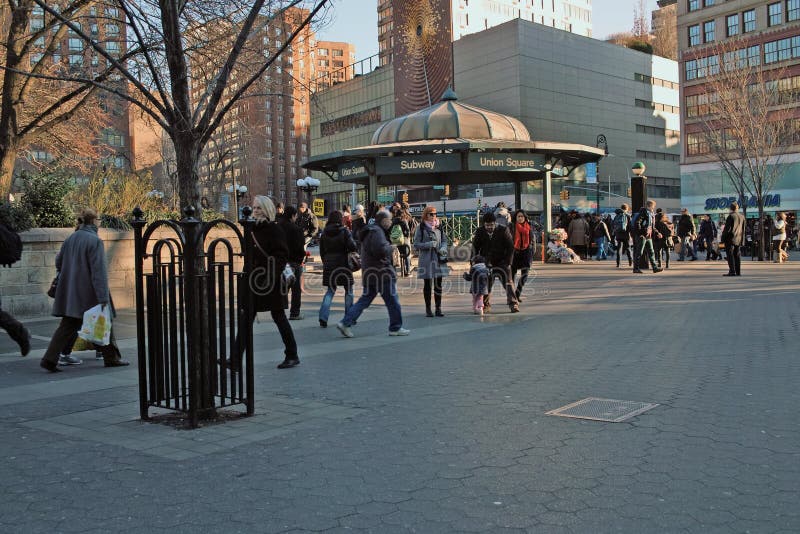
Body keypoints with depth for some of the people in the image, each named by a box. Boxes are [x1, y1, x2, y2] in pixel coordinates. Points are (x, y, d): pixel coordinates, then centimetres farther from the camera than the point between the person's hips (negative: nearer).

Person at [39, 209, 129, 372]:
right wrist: (103, 297, -21)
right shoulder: (95, 240, -14)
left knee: (67, 326, 9)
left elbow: (58, 262, 15)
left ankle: (50, 359, 1)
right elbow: (99, 271, -19)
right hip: (89, 293, -6)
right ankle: (111, 357, 20)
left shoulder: (70, 239, 6)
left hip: (70, 292, 6)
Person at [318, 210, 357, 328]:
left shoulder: (324, 233, 5)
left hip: (328, 264, 4)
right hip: (343, 264, -4)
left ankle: (323, 317, -5)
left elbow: (322, 251, 10)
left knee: (330, 291, 12)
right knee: (348, 291, 11)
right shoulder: (344, 231, -8)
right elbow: (352, 246, -17)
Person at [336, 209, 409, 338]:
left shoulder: (369, 231, 19)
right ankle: (396, 328, 11)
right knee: (392, 300, 2)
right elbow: (380, 249, -28)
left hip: (369, 272, 10)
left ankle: (345, 322, 1)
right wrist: (391, 248, -9)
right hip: (381, 272, -10)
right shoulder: (377, 231, -14)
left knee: (365, 299, 9)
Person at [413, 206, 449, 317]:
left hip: (438, 259, 3)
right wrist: (428, 244, -18)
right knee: (427, 285, 4)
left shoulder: (439, 227, 10)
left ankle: (438, 308, 8)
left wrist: (443, 248, -5)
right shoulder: (421, 228, -2)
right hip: (426, 260, -3)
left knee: (438, 285, 2)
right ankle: (428, 309, 12)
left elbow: (444, 240, 15)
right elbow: (416, 244, -5)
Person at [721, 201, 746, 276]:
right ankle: (738, 272, 9)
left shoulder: (731, 216, -12)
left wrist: (723, 238, -6)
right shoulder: (742, 217, 8)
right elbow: (743, 229, 13)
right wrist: (742, 240, 18)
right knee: (737, 255, 9)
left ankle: (732, 271, -10)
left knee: (730, 255, -5)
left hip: (730, 239, -6)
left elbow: (727, 228, -14)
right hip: (738, 239, 7)